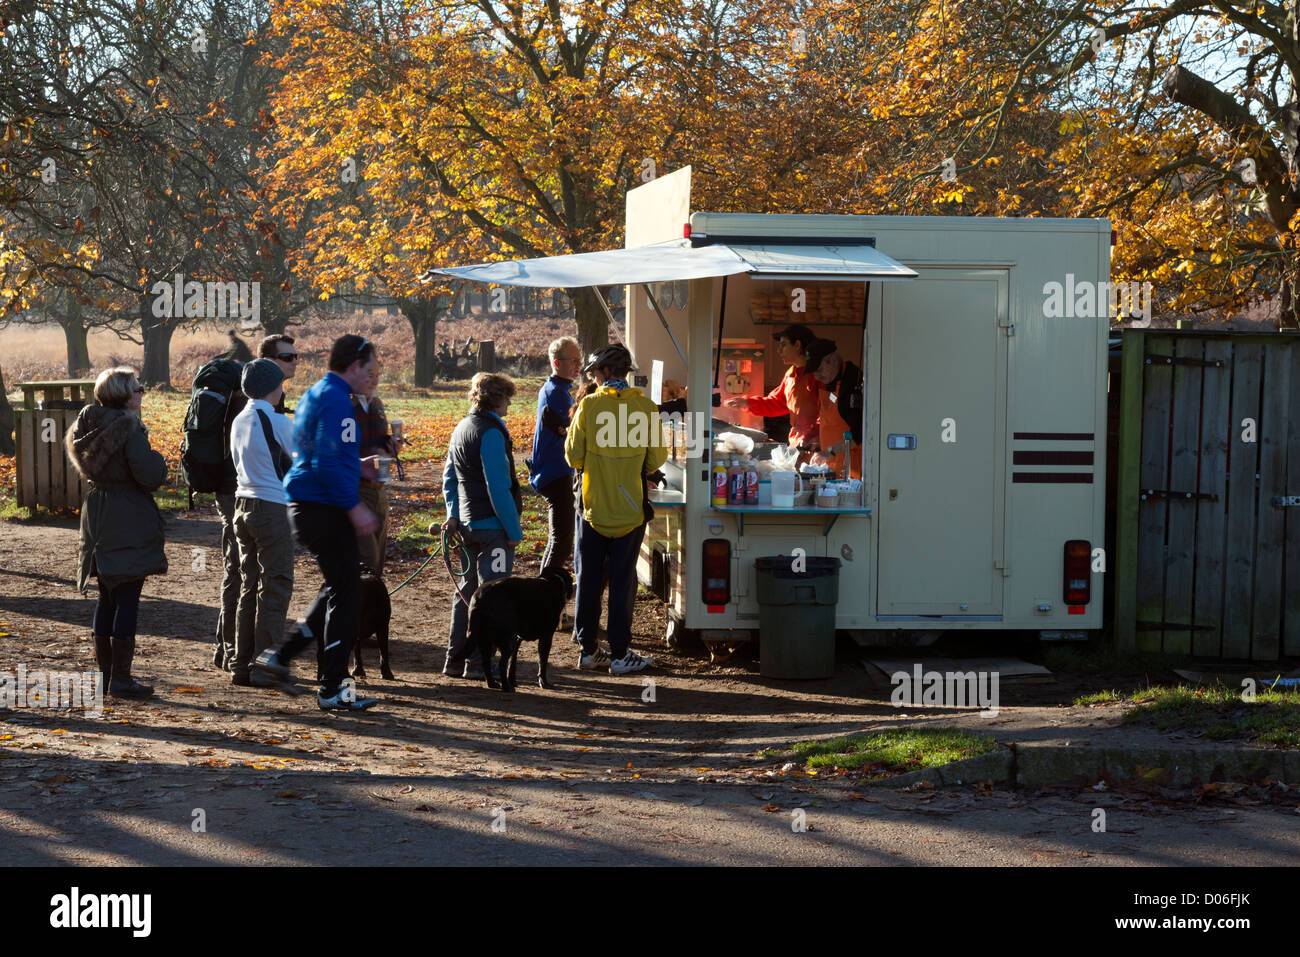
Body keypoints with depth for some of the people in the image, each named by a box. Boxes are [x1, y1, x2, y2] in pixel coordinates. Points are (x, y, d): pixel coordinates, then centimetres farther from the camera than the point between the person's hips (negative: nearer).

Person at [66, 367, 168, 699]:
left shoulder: (89, 424, 8)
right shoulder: (129, 428, -16)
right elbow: (149, 475, -21)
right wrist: (158, 460, -2)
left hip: (97, 514, 8)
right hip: (128, 519, -8)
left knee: (107, 597, 16)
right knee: (127, 599, -4)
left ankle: (105, 672, 20)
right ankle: (121, 678, -4)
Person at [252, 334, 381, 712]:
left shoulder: (312, 395, 15)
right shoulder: (336, 401, -16)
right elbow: (328, 463, -24)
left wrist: (356, 466, 23)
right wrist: (355, 506, -21)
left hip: (305, 506, 10)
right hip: (325, 509, -10)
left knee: (337, 588, 21)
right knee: (345, 595, -3)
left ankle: (282, 655, 20)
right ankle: (333, 688, 0)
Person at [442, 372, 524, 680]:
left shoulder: (461, 428, 13)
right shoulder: (491, 432, -17)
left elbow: (449, 476, 18)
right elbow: (498, 487, -20)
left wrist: (453, 514, 15)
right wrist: (514, 530, -15)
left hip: (468, 525, 9)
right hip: (492, 527, -9)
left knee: (468, 591, 15)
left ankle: (455, 659, 19)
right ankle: (478, 663, -1)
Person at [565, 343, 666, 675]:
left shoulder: (589, 406, -9)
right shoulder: (645, 407, -8)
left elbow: (573, 456, -4)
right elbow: (656, 458, -1)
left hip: (593, 506, 0)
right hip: (630, 508, 0)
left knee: (588, 579, 10)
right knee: (622, 579, 5)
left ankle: (588, 649, 15)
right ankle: (620, 653, 5)